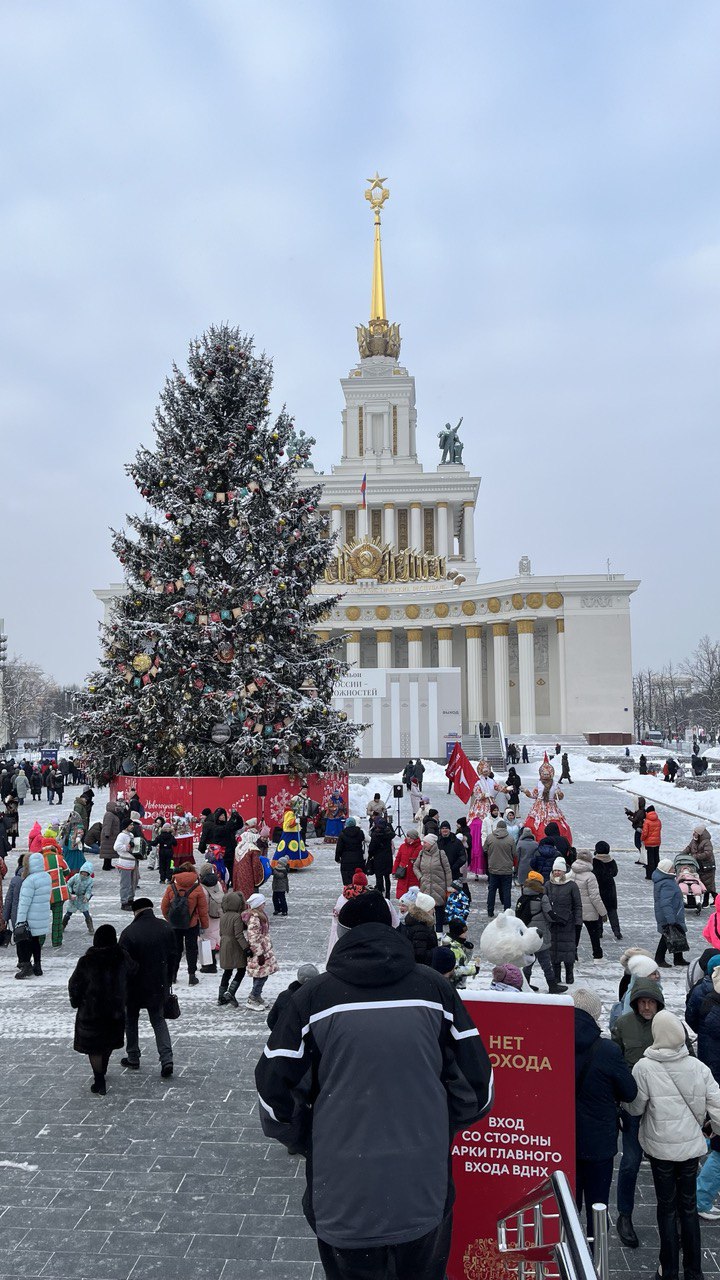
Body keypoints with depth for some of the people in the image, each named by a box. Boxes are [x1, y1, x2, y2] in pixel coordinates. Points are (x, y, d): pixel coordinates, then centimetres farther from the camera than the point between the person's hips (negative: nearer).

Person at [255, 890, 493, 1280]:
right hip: (425, 1196, 1)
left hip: (344, 1200, -1)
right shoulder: (434, 988, -6)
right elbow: (477, 1086, -2)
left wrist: (308, 1143, 15)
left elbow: (275, 1092, -4)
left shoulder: (312, 997, -9)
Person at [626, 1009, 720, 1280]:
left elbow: (635, 1108, -8)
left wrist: (626, 1103, 14)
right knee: (689, 1206, 19)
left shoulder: (644, 1068, -18)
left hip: (661, 1147, -2)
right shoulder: (698, 1067, -10)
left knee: (667, 1208, 13)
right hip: (692, 1146, 3)